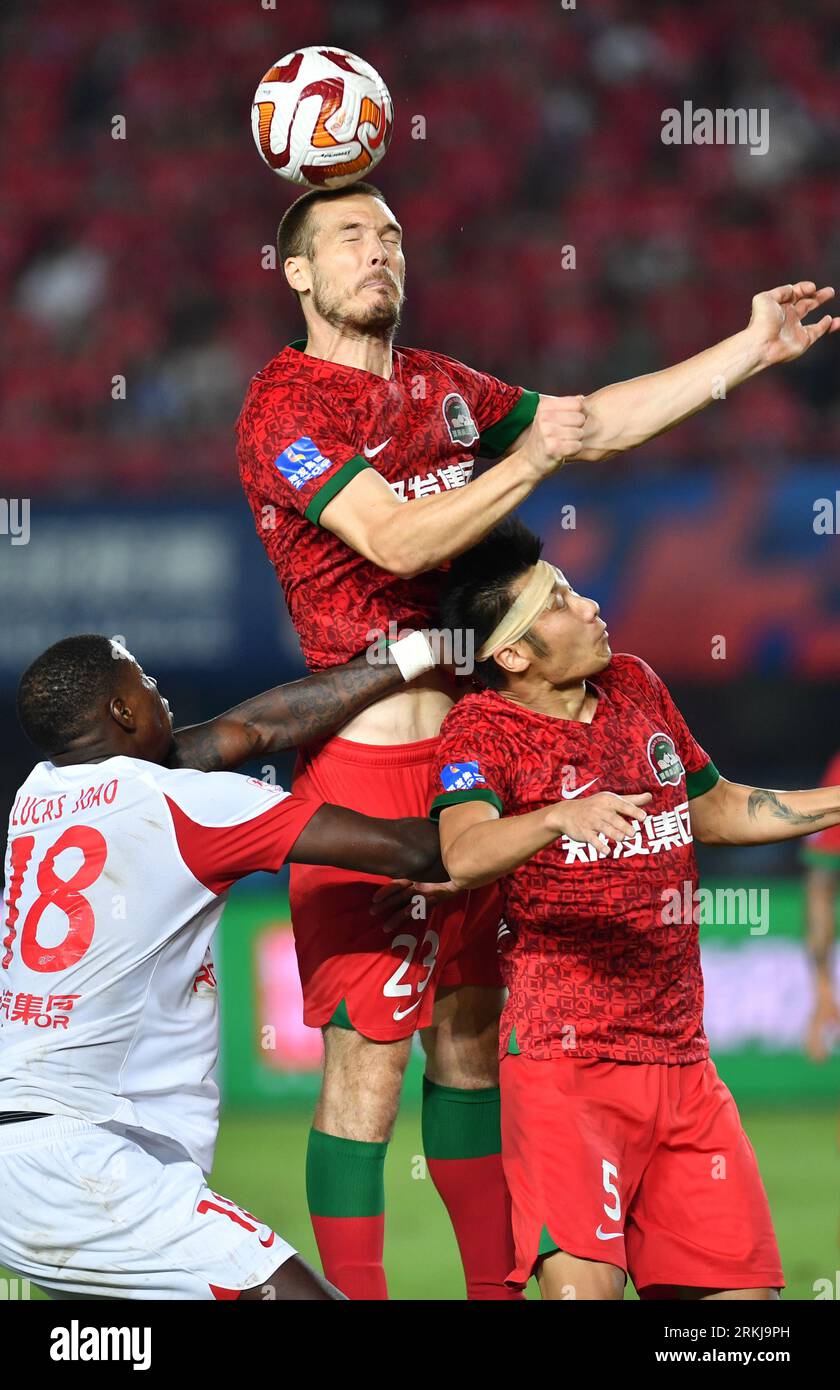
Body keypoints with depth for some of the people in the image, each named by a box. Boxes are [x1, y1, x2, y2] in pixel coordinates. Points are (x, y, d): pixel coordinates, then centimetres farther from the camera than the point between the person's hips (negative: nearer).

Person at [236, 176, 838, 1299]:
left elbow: (595, 422, 22)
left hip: (464, 751, 8)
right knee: (370, 1055, -8)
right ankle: (354, 1297, -3)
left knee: (468, 1026, 13)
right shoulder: (286, 406, -9)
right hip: (363, 759, -8)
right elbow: (400, 541, -20)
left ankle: (498, 1285, 21)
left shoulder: (441, 389, 14)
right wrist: (533, 458, -17)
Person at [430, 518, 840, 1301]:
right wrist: (561, 818, -45)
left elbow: (714, 811, 28)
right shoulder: (484, 729, -8)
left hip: (680, 1058, 7)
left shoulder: (635, 687, 12)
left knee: (741, 1288, 2)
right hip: (564, 1061, -7)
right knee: (583, 1285, -24)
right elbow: (463, 855, -28)